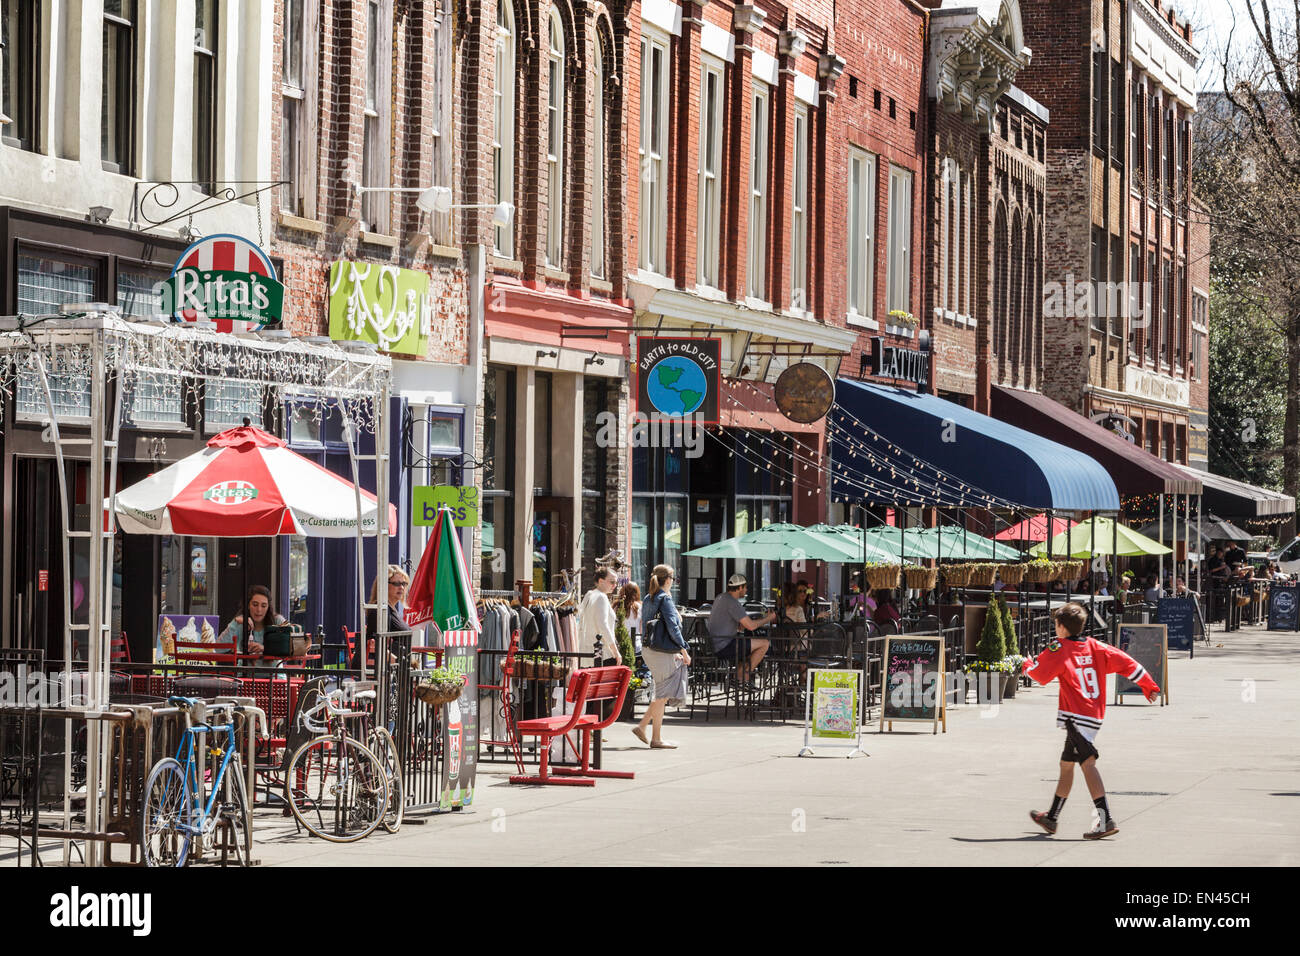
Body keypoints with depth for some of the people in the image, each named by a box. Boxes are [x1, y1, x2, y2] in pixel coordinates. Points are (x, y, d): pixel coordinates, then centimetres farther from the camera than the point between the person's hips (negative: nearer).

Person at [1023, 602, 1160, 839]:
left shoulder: (1059, 649, -6)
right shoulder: (1095, 647, 12)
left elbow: (1039, 672, -4)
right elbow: (1125, 662, 9)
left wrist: (1027, 665, 19)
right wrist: (1149, 685, 16)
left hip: (1075, 717, -8)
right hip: (1095, 715, 8)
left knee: (1087, 762, -17)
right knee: (1066, 764, 20)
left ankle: (1106, 820, -30)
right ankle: (1051, 818, 33)